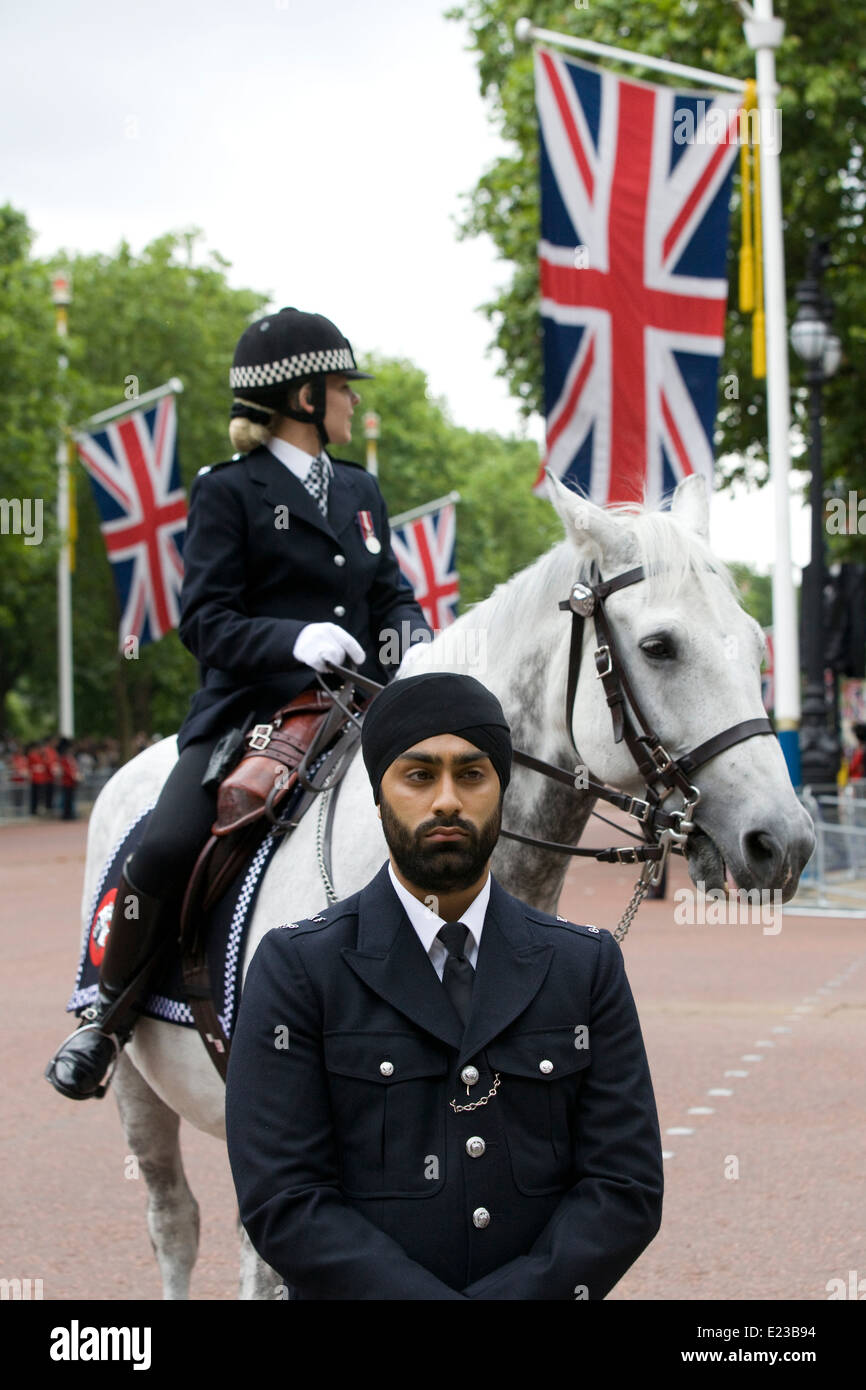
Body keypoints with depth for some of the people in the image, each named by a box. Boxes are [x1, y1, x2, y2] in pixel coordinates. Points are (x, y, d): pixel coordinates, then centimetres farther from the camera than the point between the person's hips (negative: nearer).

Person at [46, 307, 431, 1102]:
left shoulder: (360, 491, 19)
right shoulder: (229, 491, 0)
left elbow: (391, 592, 19)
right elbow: (205, 620, -7)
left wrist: (413, 636, -5)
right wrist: (293, 639, -24)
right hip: (249, 712, -5)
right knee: (166, 849, -25)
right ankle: (109, 1018, -3)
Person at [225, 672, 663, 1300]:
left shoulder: (588, 965, 11)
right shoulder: (298, 968, 3)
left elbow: (627, 1187, 5)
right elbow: (283, 1202, -6)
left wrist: (519, 1293, -12)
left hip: (539, 1292, 2)